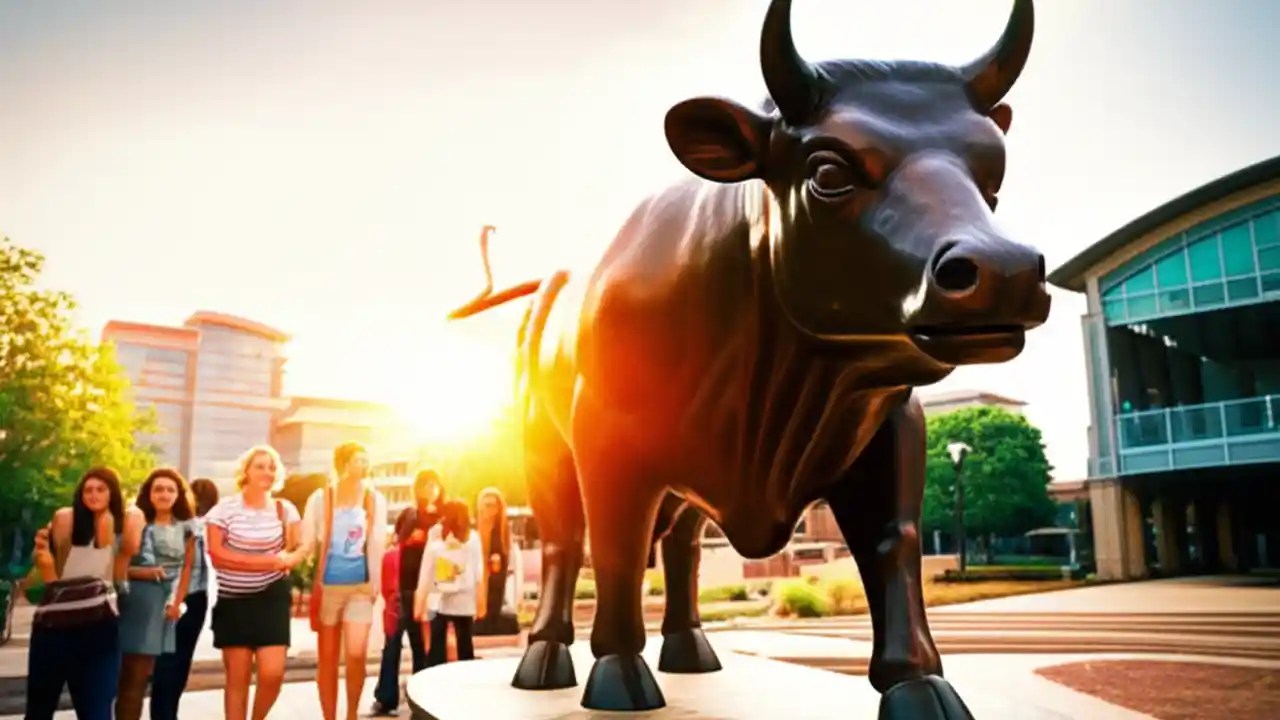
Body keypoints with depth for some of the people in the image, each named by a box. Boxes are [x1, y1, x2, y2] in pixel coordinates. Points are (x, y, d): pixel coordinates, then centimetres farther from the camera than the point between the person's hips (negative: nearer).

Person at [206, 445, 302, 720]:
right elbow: (217, 555, -11)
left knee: (273, 673, -7)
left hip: (272, 598, 1)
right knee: (238, 678, 2)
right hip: (233, 601, -1)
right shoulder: (224, 509, -4)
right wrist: (267, 562, -16)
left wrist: (286, 561, -19)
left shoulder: (286, 509, 3)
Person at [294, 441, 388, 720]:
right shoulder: (321, 497, -1)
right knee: (327, 658, 6)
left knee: (356, 654, -7)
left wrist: (376, 583, -2)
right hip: (327, 584, 0)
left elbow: (377, 543, 2)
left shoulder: (375, 499, 2)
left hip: (360, 585, 0)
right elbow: (307, 543, -2)